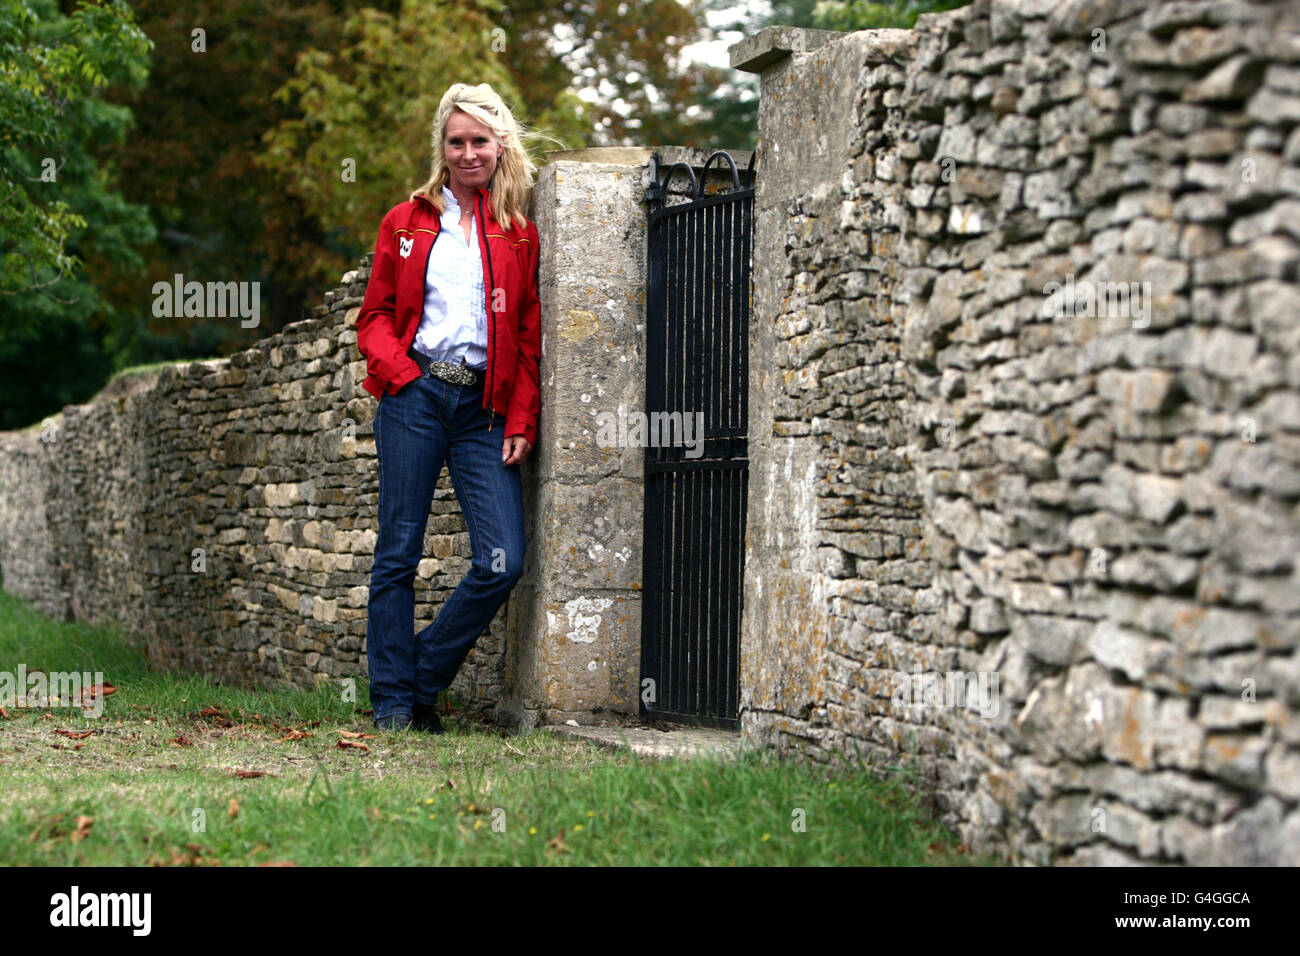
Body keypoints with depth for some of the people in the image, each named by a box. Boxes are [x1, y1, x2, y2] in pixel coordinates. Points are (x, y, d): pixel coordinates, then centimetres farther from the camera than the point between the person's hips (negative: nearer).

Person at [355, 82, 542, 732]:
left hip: (485, 406, 1)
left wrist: (521, 422, 1)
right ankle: (393, 699, 10)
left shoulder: (519, 235, 13)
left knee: (503, 562, -10)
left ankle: (424, 679, 8)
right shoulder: (406, 223, 13)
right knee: (399, 551, -1)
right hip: (415, 396, -1)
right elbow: (375, 314, 12)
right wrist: (397, 368, -7)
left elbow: (530, 337, 10)